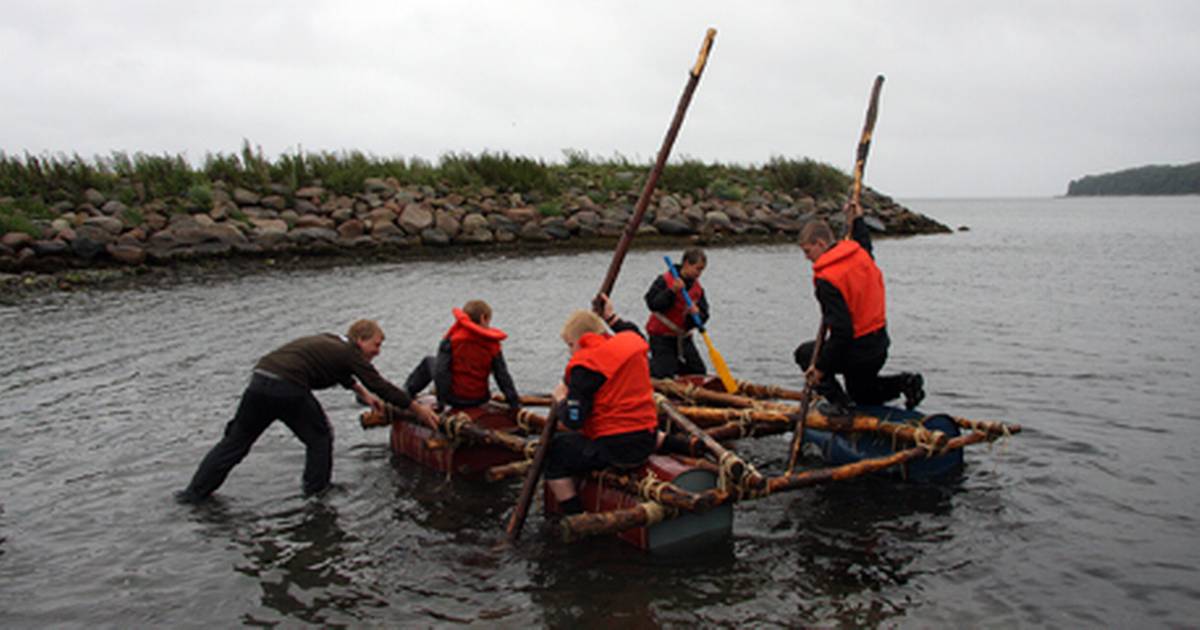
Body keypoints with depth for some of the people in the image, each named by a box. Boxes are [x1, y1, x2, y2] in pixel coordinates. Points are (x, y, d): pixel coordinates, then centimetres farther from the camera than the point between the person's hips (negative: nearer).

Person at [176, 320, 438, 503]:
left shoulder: (328, 342, 26)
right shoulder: (350, 353, 4)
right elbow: (380, 386, 5)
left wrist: (362, 392, 49)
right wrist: (418, 409, 11)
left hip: (258, 381, 7)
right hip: (289, 388, -7)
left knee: (235, 441, 16)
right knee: (319, 438, 15)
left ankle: (195, 492, 19)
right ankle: (316, 491, 17)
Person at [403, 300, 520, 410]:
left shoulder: (452, 338, -12)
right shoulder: (494, 346, -7)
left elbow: (441, 370, -17)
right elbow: (504, 378, -6)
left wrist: (441, 401, -12)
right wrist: (516, 404, -1)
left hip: (453, 397, -2)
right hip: (479, 400, 2)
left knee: (429, 362, 21)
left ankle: (406, 392, 29)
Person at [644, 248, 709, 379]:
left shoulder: (698, 288, 4)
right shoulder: (665, 280, -13)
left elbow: (703, 316, -1)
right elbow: (652, 304, -24)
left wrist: (697, 313, -25)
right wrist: (672, 292, -33)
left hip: (683, 337, 6)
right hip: (661, 337, -6)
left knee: (699, 372, 5)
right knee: (664, 374, -12)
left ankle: (674, 363, 28)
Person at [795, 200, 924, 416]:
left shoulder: (827, 279, -24)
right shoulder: (860, 253, -1)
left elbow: (842, 331, -27)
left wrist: (821, 367, -20)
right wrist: (857, 221, 35)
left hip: (857, 352, -9)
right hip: (880, 346, 9)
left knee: (804, 353, 12)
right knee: (861, 393, 30)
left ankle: (839, 401, 1)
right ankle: (905, 382, 8)